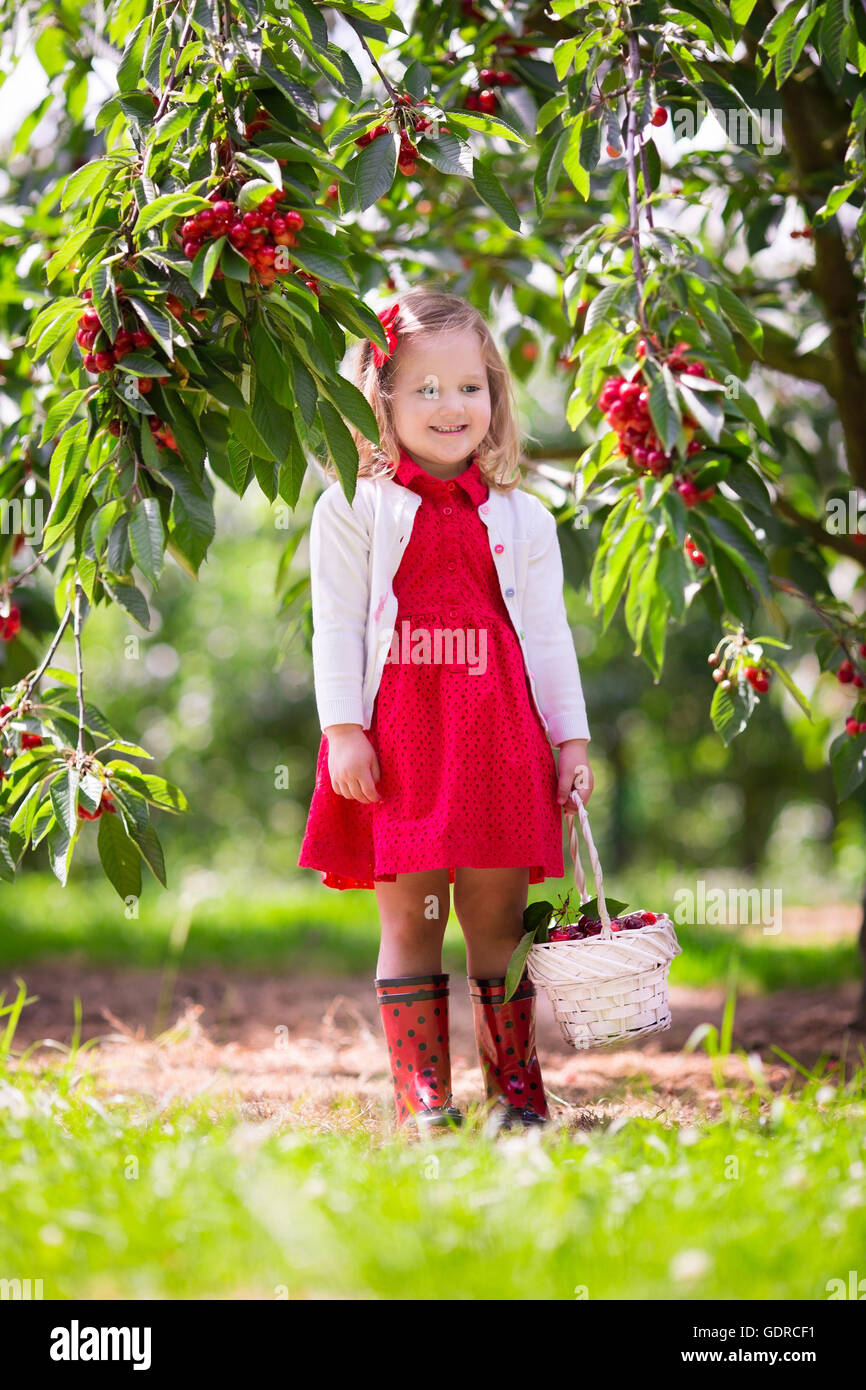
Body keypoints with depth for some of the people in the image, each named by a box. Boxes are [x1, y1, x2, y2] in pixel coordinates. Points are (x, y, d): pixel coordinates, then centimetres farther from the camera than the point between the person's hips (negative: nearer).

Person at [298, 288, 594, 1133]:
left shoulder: (521, 518, 14)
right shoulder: (354, 510, 5)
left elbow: (548, 635, 14)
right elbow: (336, 626, 1)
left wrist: (571, 741, 9)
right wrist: (342, 729, -8)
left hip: (498, 738, 2)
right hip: (398, 743, -2)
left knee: (499, 919, 4)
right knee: (408, 918, -1)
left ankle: (515, 1092, 12)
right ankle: (421, 1097, 4)